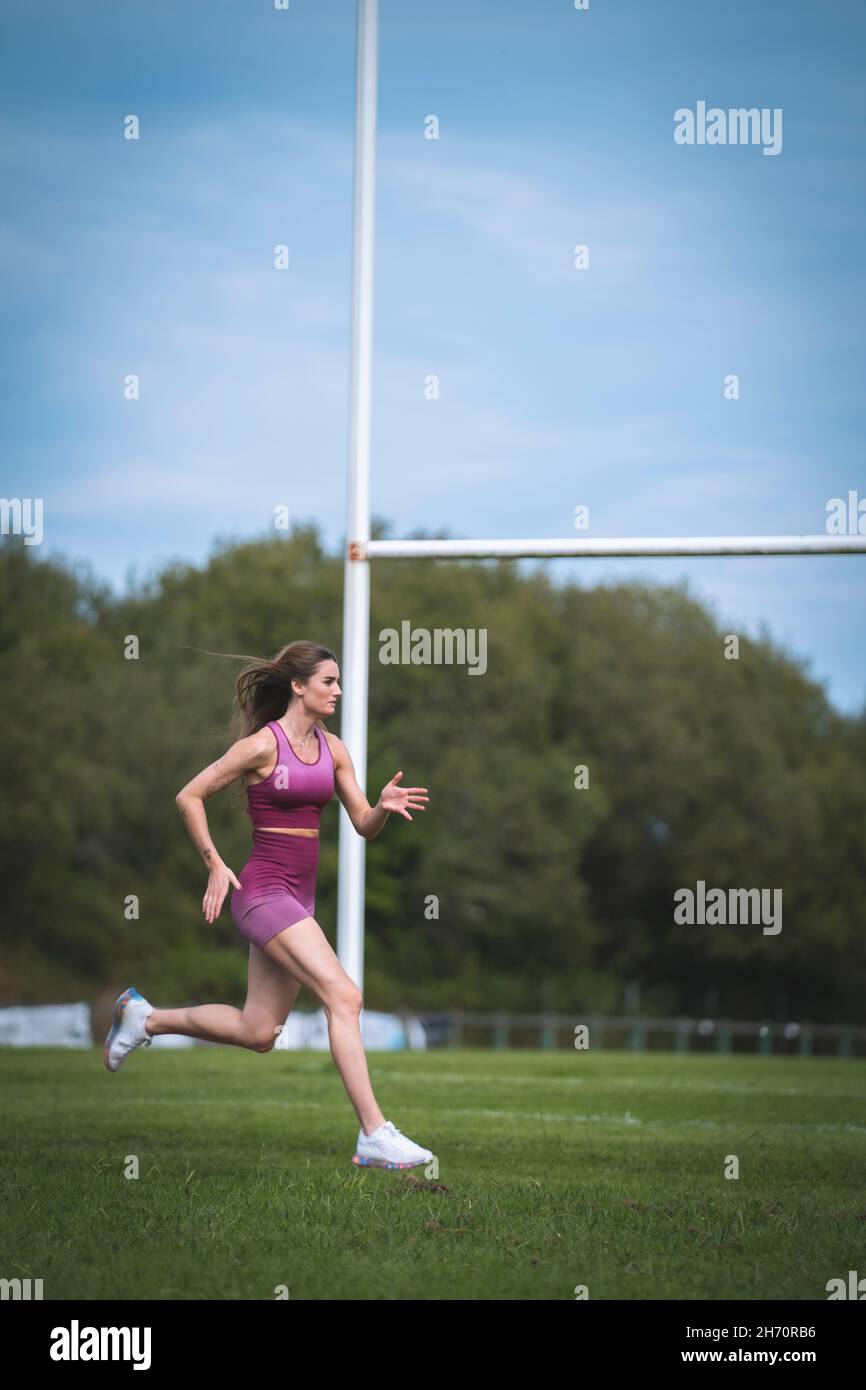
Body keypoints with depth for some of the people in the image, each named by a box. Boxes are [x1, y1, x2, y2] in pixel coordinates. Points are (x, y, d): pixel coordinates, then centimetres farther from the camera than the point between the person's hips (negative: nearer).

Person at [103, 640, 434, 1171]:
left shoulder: (333, 749, 9)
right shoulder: (263, 745, -11)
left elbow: (364, 825, 9)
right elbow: (189, 796, -5)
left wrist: (386, 806, -12)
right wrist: (215, 865, -10)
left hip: (300, 897, 8)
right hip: (264, 892, -8)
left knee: (258, 1033, 14)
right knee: (344, 996, -19)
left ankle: (145, 1018, 34)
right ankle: (375, 1135, -19)